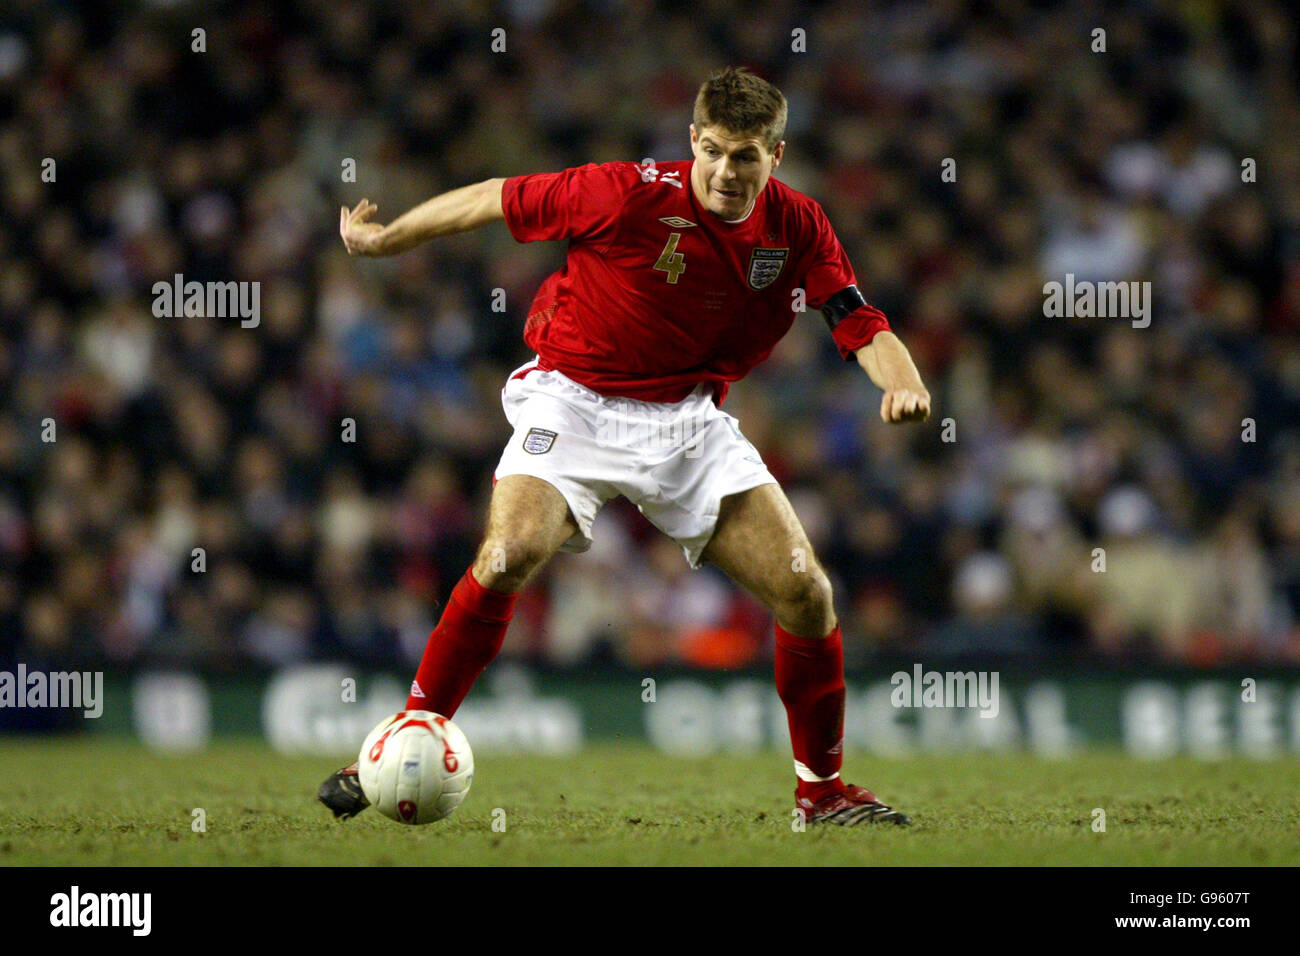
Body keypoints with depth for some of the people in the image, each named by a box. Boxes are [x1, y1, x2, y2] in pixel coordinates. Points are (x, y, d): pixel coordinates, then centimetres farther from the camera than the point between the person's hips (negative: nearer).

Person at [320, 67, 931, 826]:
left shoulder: (797, 228, -7)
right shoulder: (632, 196, -19)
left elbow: (864, 328, -6)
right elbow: (494, 200, -8)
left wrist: (903, 382, -29)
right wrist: (384, 239, 1)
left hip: (688, 418, 4)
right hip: (575, 401, -4)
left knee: (806, 593, -6)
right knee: (509, 557, -29)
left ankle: (823, 789, 13)